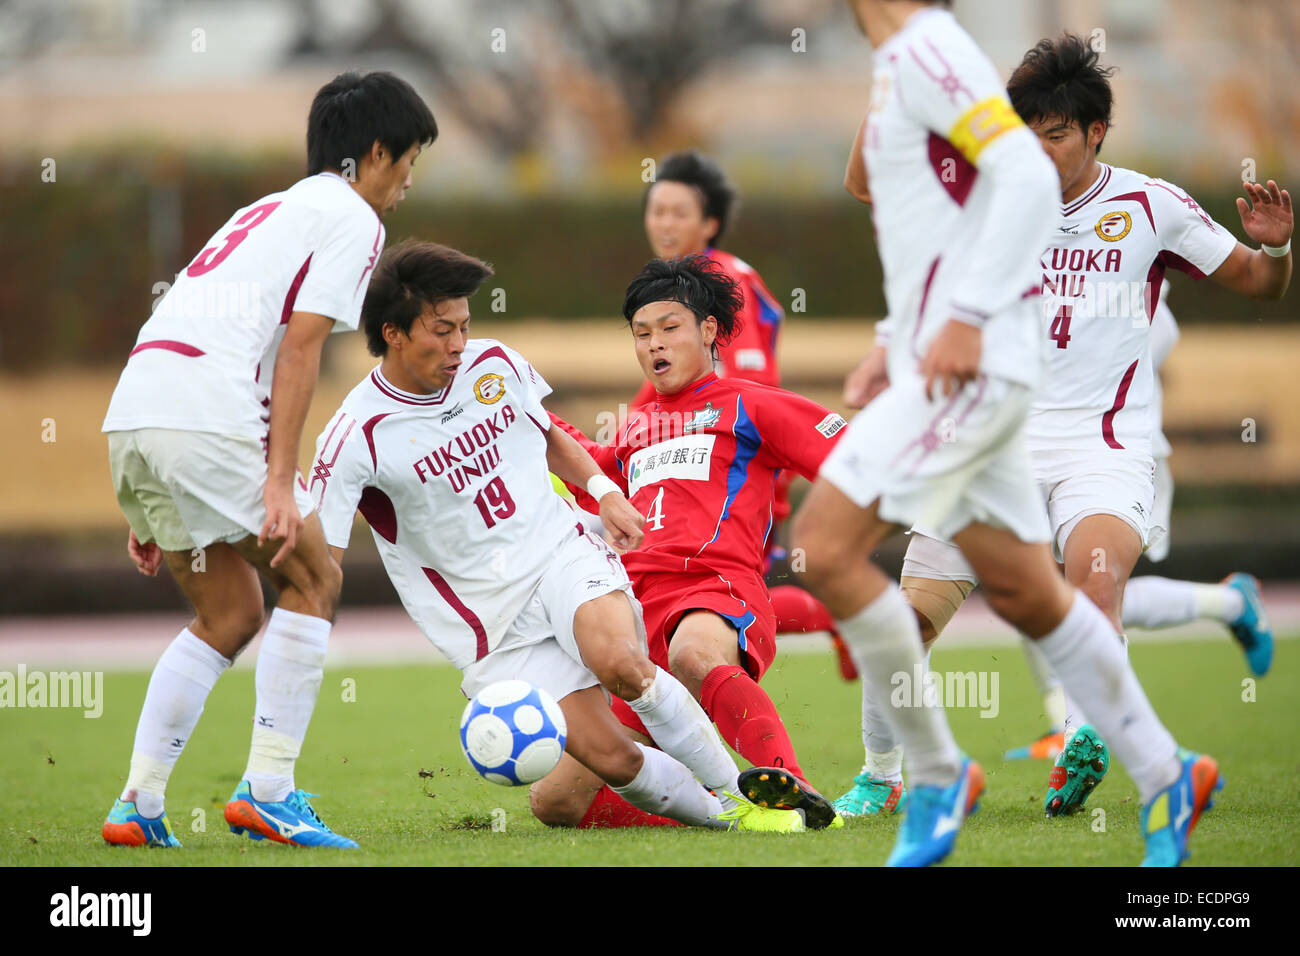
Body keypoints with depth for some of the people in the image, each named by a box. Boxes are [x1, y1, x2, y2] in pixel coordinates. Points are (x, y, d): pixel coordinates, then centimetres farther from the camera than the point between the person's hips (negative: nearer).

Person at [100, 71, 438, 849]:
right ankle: (268, 790, 0)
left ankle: (140, 806, 11)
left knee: (230, 615, 17)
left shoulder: (269, 211, 31)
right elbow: (299, 350, -7)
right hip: (206, 417, -8)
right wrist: (280, 484, -12)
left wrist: (153, 508, 27)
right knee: (314, 580, 6)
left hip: (133, 414, 8)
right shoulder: (351, 217, 5)